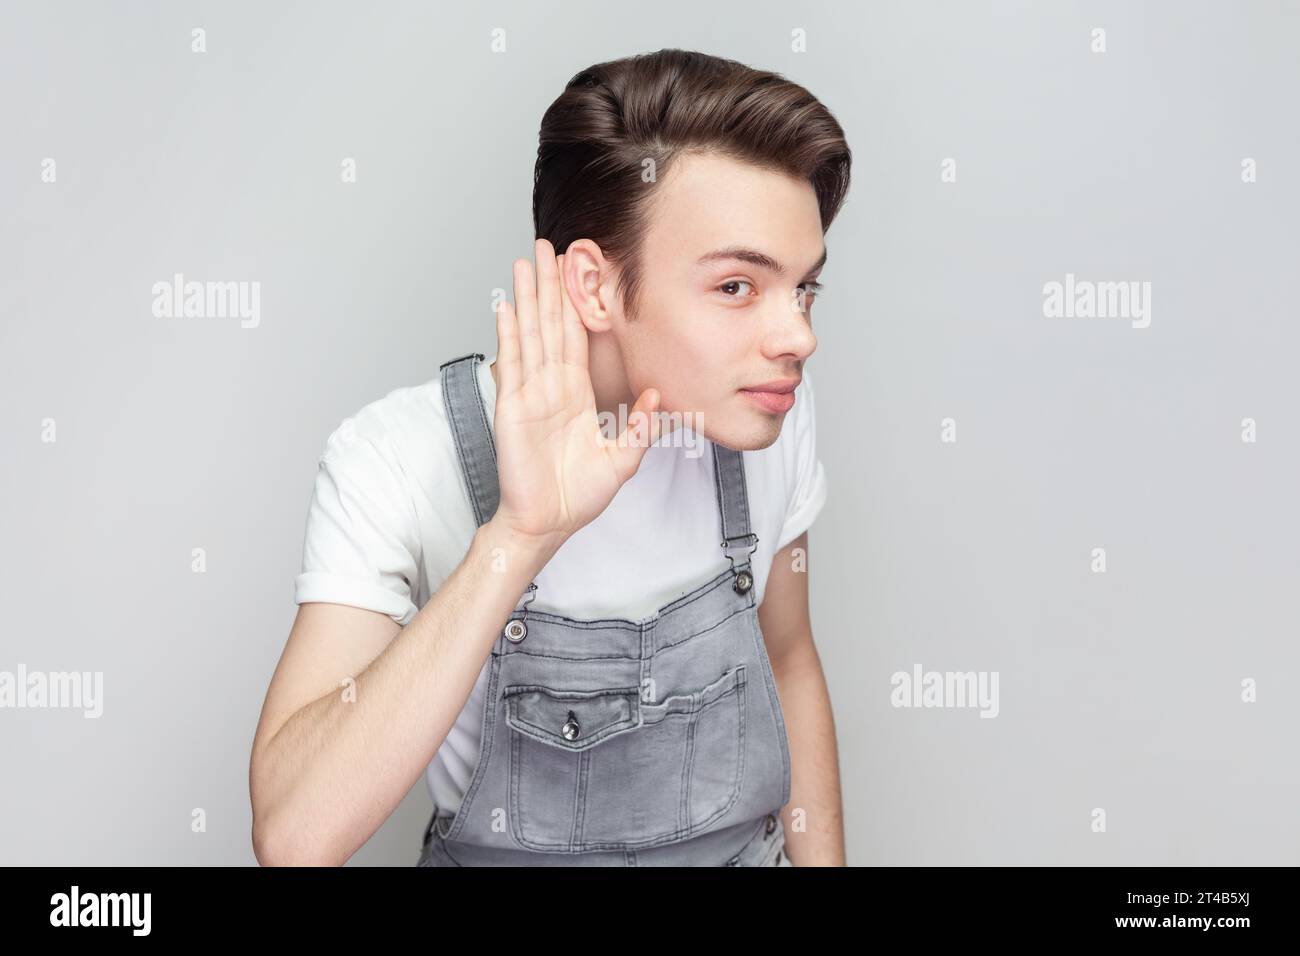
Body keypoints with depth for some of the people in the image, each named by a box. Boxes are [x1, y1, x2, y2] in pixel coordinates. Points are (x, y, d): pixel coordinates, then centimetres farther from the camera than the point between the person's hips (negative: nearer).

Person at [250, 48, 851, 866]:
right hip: (498, 849, -2)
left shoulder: (768, 414, -15)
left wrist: (823, 858, 2)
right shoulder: (398, 457, -26)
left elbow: (788, 664, 0)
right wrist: (518, 535, -41)